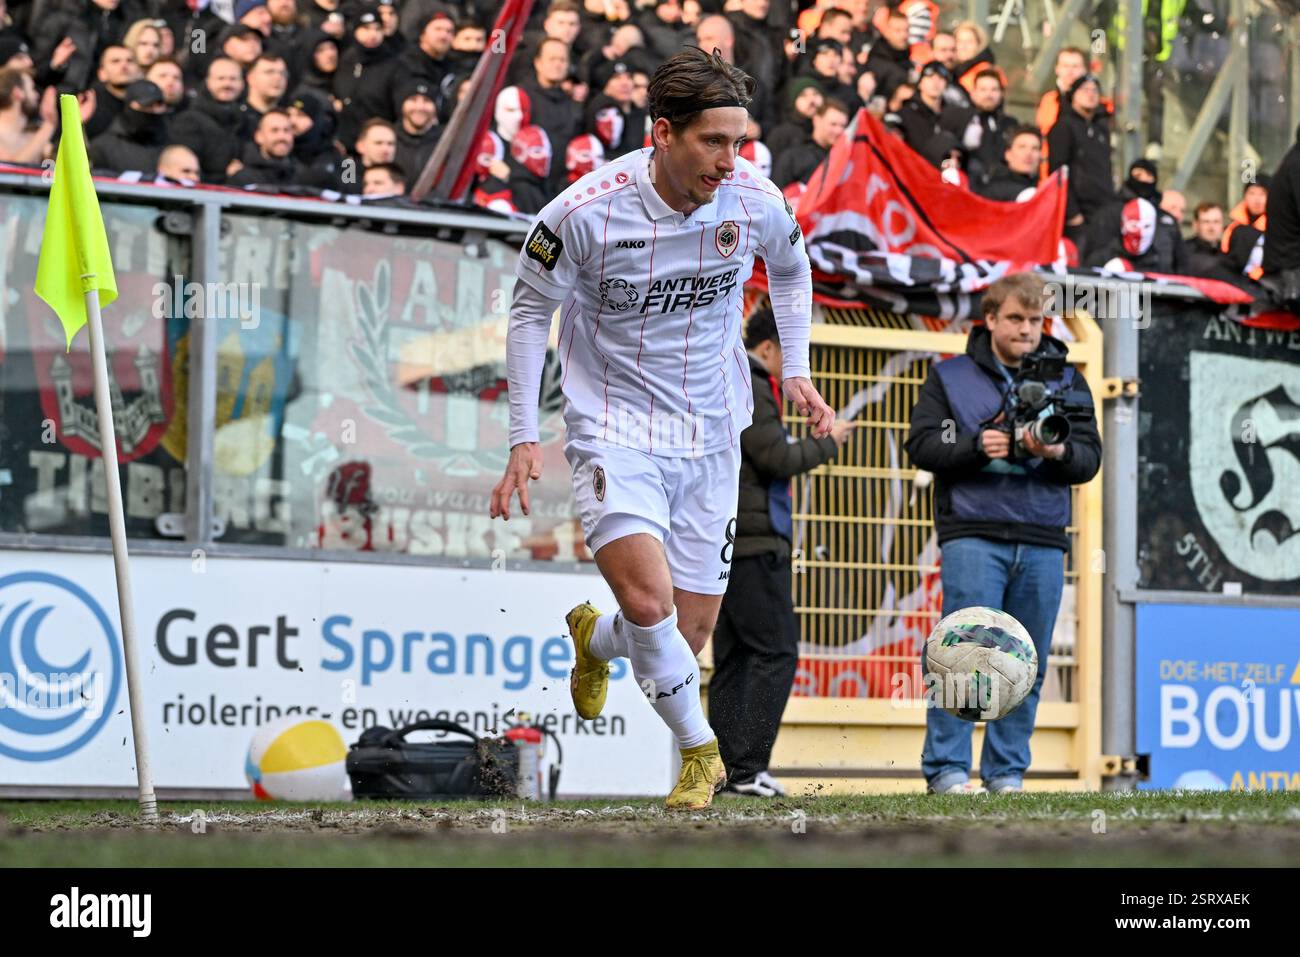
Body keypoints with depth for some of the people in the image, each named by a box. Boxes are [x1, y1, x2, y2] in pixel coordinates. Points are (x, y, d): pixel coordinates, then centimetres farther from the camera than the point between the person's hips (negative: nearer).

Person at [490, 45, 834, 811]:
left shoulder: (756, 200, -10)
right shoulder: (586, 212, -19)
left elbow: (791, 267, 15)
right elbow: (531, 310, -4)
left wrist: (796, 371, 6)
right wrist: (524, 438, -6)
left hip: (712, 433, 4)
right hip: (615, 426, -4)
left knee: (690, 633, 6)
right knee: (648, 599, -24)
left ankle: (597, 639, 43)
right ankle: (700, 751, 1)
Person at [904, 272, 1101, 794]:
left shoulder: (1066, 381, 14)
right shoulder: (950, 377, 9)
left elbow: (1090, 457, 8)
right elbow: (921, 444, 2)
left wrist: (1057, 452, -14)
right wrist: (978, 446, -14)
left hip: (1043, 542, 3)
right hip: (972, 535, -3)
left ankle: (1007, 773, 11)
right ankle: (946, 769, -5)